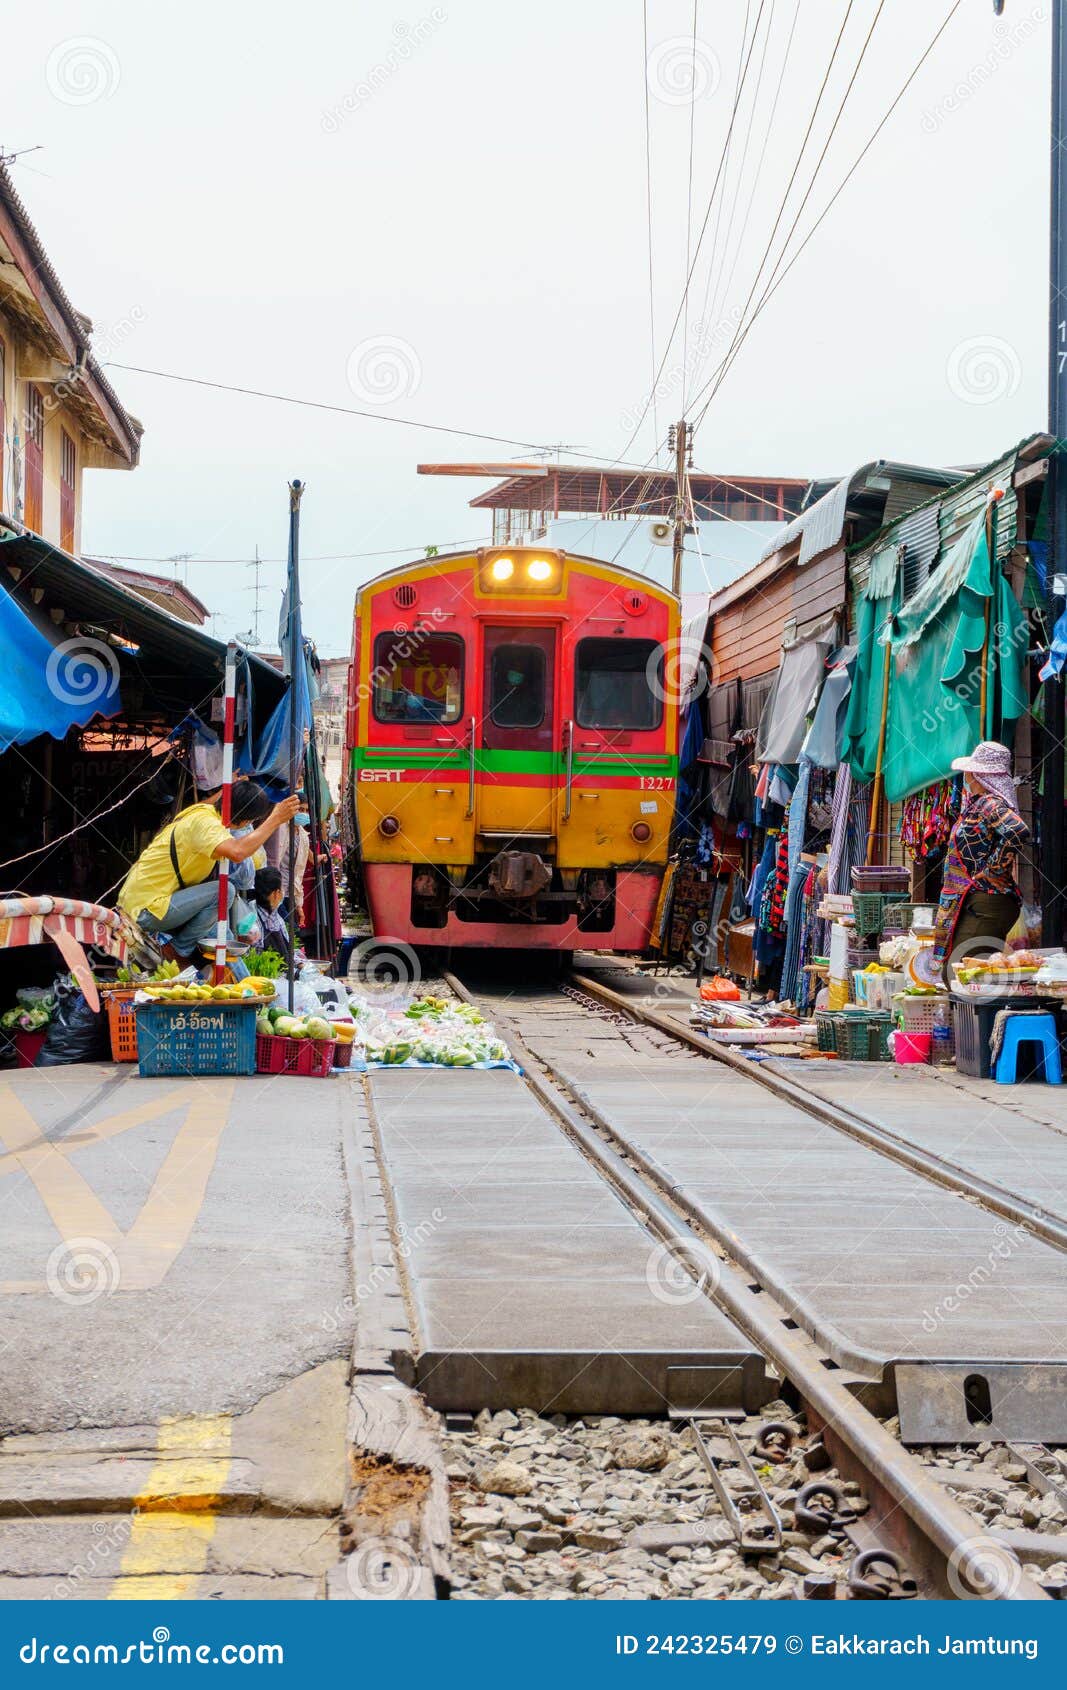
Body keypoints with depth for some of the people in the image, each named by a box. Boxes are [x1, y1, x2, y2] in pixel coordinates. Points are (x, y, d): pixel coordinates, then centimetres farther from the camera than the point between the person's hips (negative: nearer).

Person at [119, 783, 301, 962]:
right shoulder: (204, 822, -22)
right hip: (144, 910, -10)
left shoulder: (205, 810, 6)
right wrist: (275, 820, -32)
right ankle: (179, 949, -6)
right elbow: (237, 853, -41)